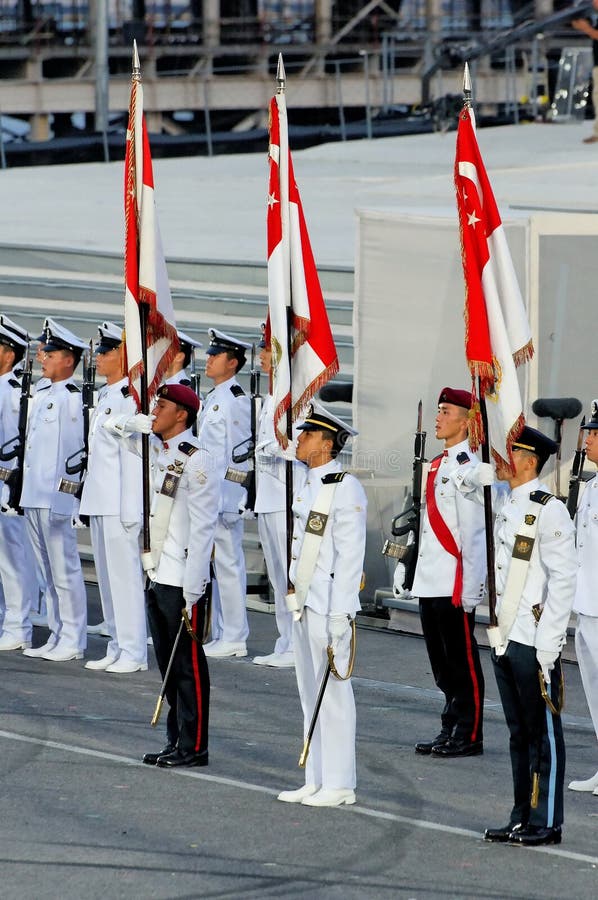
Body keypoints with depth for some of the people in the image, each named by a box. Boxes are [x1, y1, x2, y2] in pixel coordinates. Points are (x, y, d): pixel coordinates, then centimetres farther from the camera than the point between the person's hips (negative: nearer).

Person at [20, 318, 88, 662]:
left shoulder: (76, 398, -10)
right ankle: (57, 637, 19)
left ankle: (72, 642, 1)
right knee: (49, 572, 13)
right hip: (34, 496, 9)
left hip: (58, 497, -9)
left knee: (65, 571, -4)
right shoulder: (40, 396, 16)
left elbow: (85, 447, -13)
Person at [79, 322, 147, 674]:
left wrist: (128, 509, -20)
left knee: (125, 574, -7)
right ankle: (117, 648, 17)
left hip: (120, 501, -10)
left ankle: (134, 653, -4)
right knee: (107, 577, 12)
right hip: (100, 500, 10)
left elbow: (132, 453, -17)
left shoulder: (129, 398, -12)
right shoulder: (105, 397, 17)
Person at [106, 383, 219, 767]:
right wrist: (145, 424, 3)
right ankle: (177, 742, 19)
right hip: (157, 576, 9)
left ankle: (193, 747, 4)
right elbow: (114, 424, 25)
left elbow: (202, 530, -18)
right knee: (168, 663, 13)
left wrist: (192, 591, -19)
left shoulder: (197, 462, -16)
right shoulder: (157, 450, 9)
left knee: (188, 665, -2)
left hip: (182, 581, -9)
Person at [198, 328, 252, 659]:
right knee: (214, 565, 12)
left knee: (228, 563, -5)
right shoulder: (212, 399, 16)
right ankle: (222, 634, 18)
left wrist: (227, 502, -17)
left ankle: (234, 638, -1)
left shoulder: (236, 400, -12)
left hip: (225, 496, -10)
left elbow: (238, 454, -15)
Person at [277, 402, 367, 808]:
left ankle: (339, 785, 1)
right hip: (304, 601, 9)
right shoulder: (306, 484, 13)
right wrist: (295, 597, 17)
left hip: (330, 604, -9)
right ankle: (316, 781, 19)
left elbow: (350, 556, -17)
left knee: (333, 693, -4)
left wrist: (339, 615, -20)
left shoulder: (345, 489, -14)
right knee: (310, 693, 13)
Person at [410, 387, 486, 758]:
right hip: (431, 584, 9)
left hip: (454, 585, -9)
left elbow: (473, 533, -16)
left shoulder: (469, 468, -13)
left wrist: (470, 588, -18)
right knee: (442, 662, 13)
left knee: (461, 659, -2)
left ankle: (469, 736, 3)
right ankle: (450, 730, 20)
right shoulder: (438, 465, 15)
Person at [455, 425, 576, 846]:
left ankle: (547, 823, 6)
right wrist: (488, 471, 1)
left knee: (544, 733, 1)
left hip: (534, 642, -8)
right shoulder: (503, 500, 9)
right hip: (503, 637, 8)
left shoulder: (549, 510, -13)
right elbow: (465, 481, 26)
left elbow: (563, 579, -16)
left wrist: (548, 643, -18)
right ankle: (522, 819, 19)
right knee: (518, 733, 13)